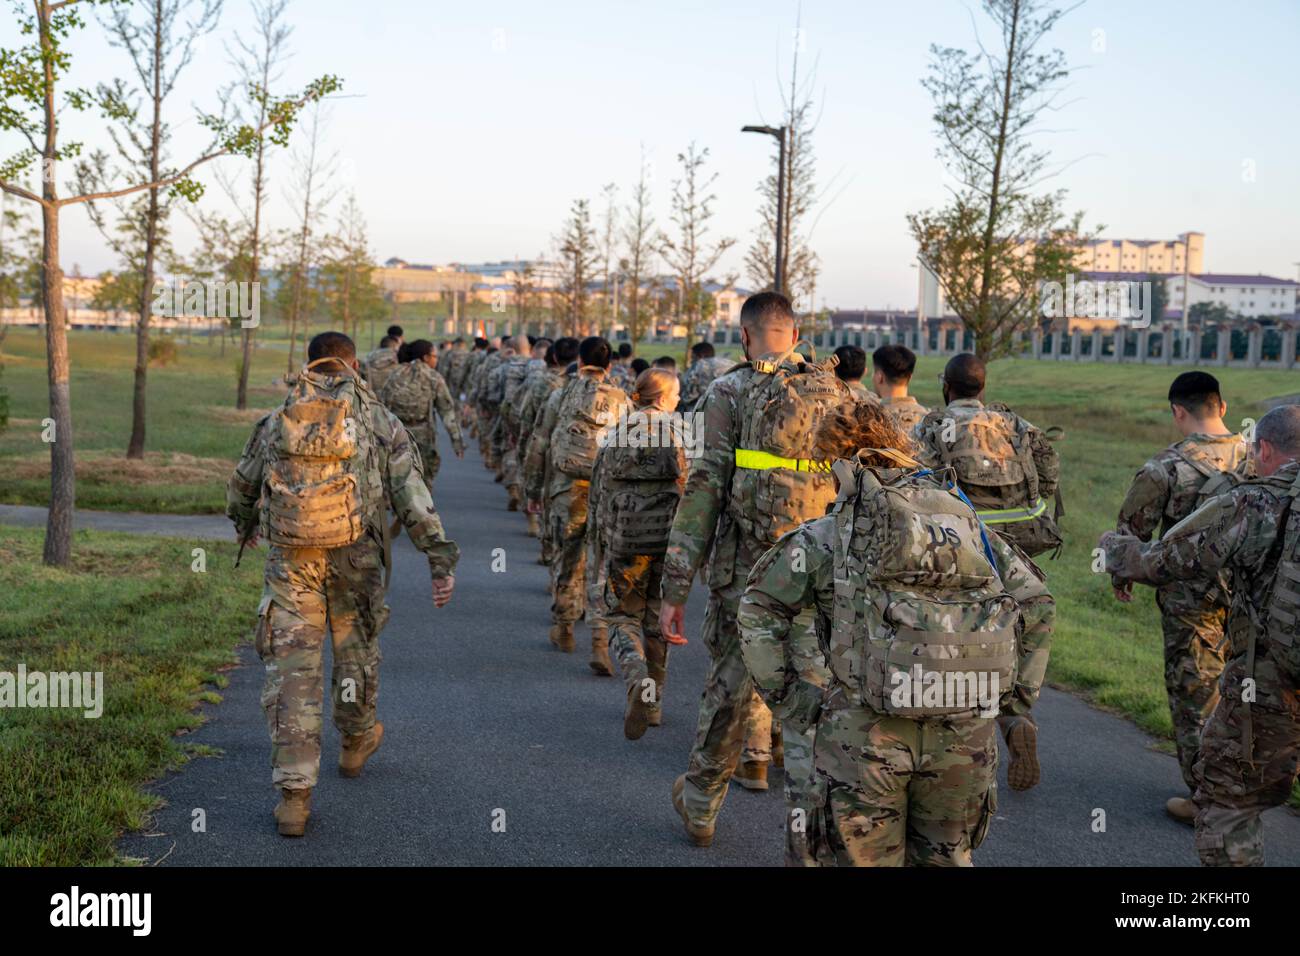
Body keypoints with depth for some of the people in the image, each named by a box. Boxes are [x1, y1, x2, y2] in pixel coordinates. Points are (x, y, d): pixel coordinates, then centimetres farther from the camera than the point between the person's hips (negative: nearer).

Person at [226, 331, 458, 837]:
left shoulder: (276, 420, 10)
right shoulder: (380, 421, 3)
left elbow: (241, 485, 22)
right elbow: (413, 496, -5)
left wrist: (245, 525, 43)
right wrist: (442, 560, -7)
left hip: (291, 560, 1)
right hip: (356, 555, 0)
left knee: (292, 668, 0)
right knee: (356, 649, 21)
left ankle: (294, 793, -5)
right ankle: (356, 742, 43)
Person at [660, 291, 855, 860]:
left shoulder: (730, 394, -5)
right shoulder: (838, 395, 6)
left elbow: (704, 488, -10)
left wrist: (675, 587, -8)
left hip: (745, 572, -2)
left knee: (728, 690, 14)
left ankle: (699, 806, 33)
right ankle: (810, 829, 2)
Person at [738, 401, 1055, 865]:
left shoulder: (824, 535, 9)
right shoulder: (965, 518, 17)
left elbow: (758, 611, 4)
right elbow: (1038, 602, 17)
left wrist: (787, 697, 8)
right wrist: (1017, 694, 21)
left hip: (867, 729, -3)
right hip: (966, 734, 3)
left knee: (862, 860, 12)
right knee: (945, 860, 22)